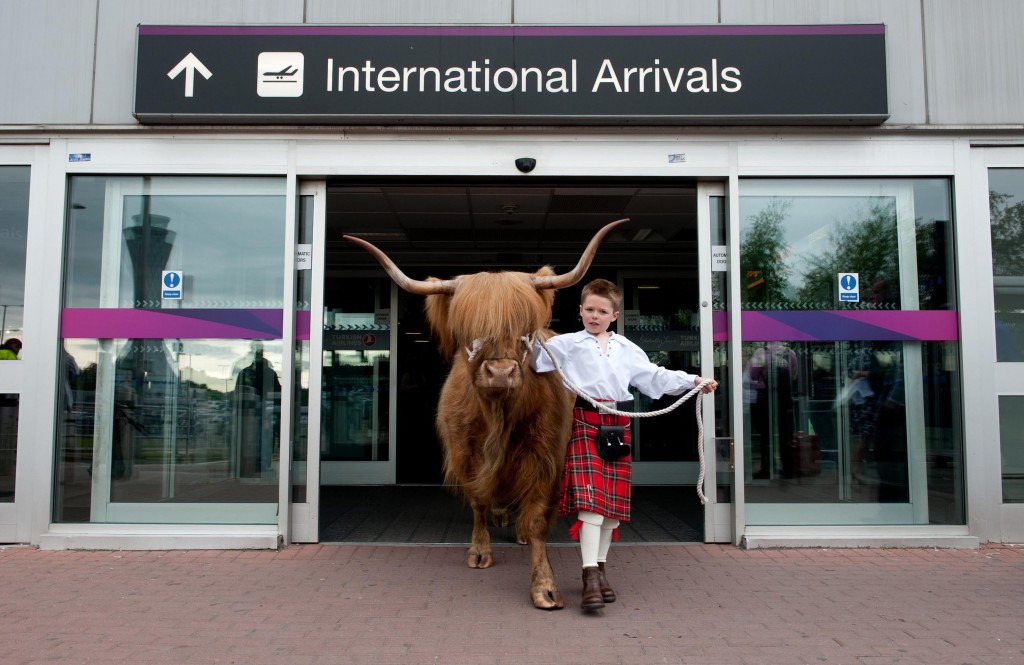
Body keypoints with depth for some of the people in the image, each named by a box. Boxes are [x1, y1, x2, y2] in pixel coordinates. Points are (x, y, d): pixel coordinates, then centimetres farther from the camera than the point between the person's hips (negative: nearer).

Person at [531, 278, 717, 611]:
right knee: (590, 498, -15)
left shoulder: (627, 349, 16)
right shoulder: (567, 344, 6)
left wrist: (694, 381, 12)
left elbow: (655, 377, 17)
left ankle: (600, 568, 21)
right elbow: (538, 358, -3)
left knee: (615, 500, 7)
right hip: (584, 423, -4)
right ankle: (590, 575, -14)